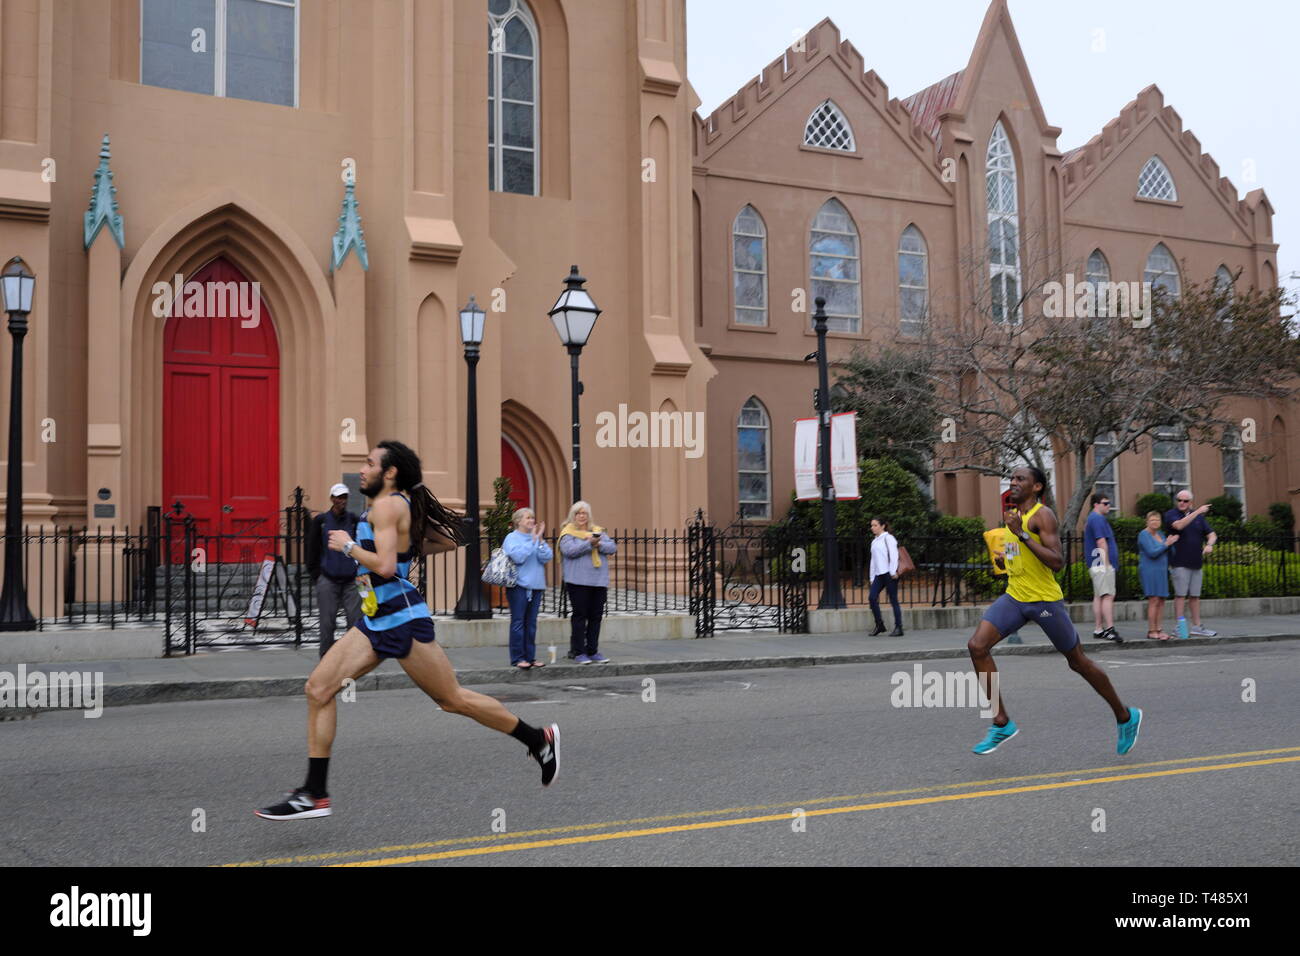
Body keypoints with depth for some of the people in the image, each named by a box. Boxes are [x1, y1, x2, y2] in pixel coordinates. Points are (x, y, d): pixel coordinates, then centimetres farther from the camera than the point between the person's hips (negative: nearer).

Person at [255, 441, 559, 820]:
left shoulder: (387, 505, -13)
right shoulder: (405, 505, 14)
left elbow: (385, 566, -25)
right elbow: (451, 541, 19)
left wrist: (347, 545, -11)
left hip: (403, 618, -10)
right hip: (377, 620, 10)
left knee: (453, 699, 1)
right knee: (318, 688, 0)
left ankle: (539, 739, 18)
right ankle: (314, 795, 3)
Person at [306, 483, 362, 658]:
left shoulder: (353, 520, 7)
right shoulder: (320, 520, 3)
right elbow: (312, 550, 6)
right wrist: (315, 576, 2)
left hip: (351, 579, 1)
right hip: (327, 579, -1)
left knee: (355, 619, -4)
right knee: (327, 621, 1)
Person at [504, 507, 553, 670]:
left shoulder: (536, 537, 10)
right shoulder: (512, 538, -4)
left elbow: (547, 557, -1)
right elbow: (518, 557, -19)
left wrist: (540, 539, -11)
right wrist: (532, 540, -15)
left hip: (536, 586, 5)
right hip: (518, 585, -5)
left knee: (531, 623, 9)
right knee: (518, 622, -2)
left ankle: (530, 656, 15)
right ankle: (517, 658, 3)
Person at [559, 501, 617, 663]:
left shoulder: (598, 531, 16)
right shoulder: (568, 533, 2)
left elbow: (612, 547, 5)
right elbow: (569, 550, -16)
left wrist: (599, 544, -13)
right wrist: (589, 543, -20)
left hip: (599, 581, 5)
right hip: (578, 581, -5)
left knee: (596, 617, 6)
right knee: (580, 616, -3)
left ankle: (592, 651, 14)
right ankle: (578, 653, 1)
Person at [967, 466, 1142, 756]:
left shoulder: (1042, 515, -13)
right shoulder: (1013, 515, 12)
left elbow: (1057, 562, -24)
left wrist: (1022, 535, -26)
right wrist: (1005, 559, 7)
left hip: (1045, 600, -7)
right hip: (1015, 597, 7)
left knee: (1078, 662, 7)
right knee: (977, 646, -13)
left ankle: (1125, 717, 29)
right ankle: (1002, 723, -7)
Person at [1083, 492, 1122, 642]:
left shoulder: (1091, 518, 21)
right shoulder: (1098, 519, -11)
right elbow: (1101, 542, -19)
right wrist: (1106, 563, -18)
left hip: (1096, 564, 11)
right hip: (1102, 564, -11)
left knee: (1098, 596, 9)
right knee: (1108, 596, -14)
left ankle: (1098, 630, 10)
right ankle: (1109, 629, -20)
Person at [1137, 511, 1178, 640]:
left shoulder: (1160, 534, 16)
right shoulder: (1144, 535, -8)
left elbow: (1167, 553, 15)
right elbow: (1152, 552, -18)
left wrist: (1171, 542, -4)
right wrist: (1166, 544, -12)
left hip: (1161, 571, 8)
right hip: (1150, 570, -8)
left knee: (1161, 601, 4)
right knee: (1154, 600, -11)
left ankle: (1158, 629, 7)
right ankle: (1151, 631, -10)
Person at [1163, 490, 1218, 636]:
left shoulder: (1199, 517, 16)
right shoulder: (1171, 514, -1)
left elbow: (1211, 534, 14)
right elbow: (1179, 525, -22)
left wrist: (1209, 544, -8)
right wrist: (1197, 512, -23)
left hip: (1196, 563, 5)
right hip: (1179, 563, -5)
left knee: (1195, 595, 8)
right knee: (1180, 594, -8)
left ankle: (1196, 626, 14)